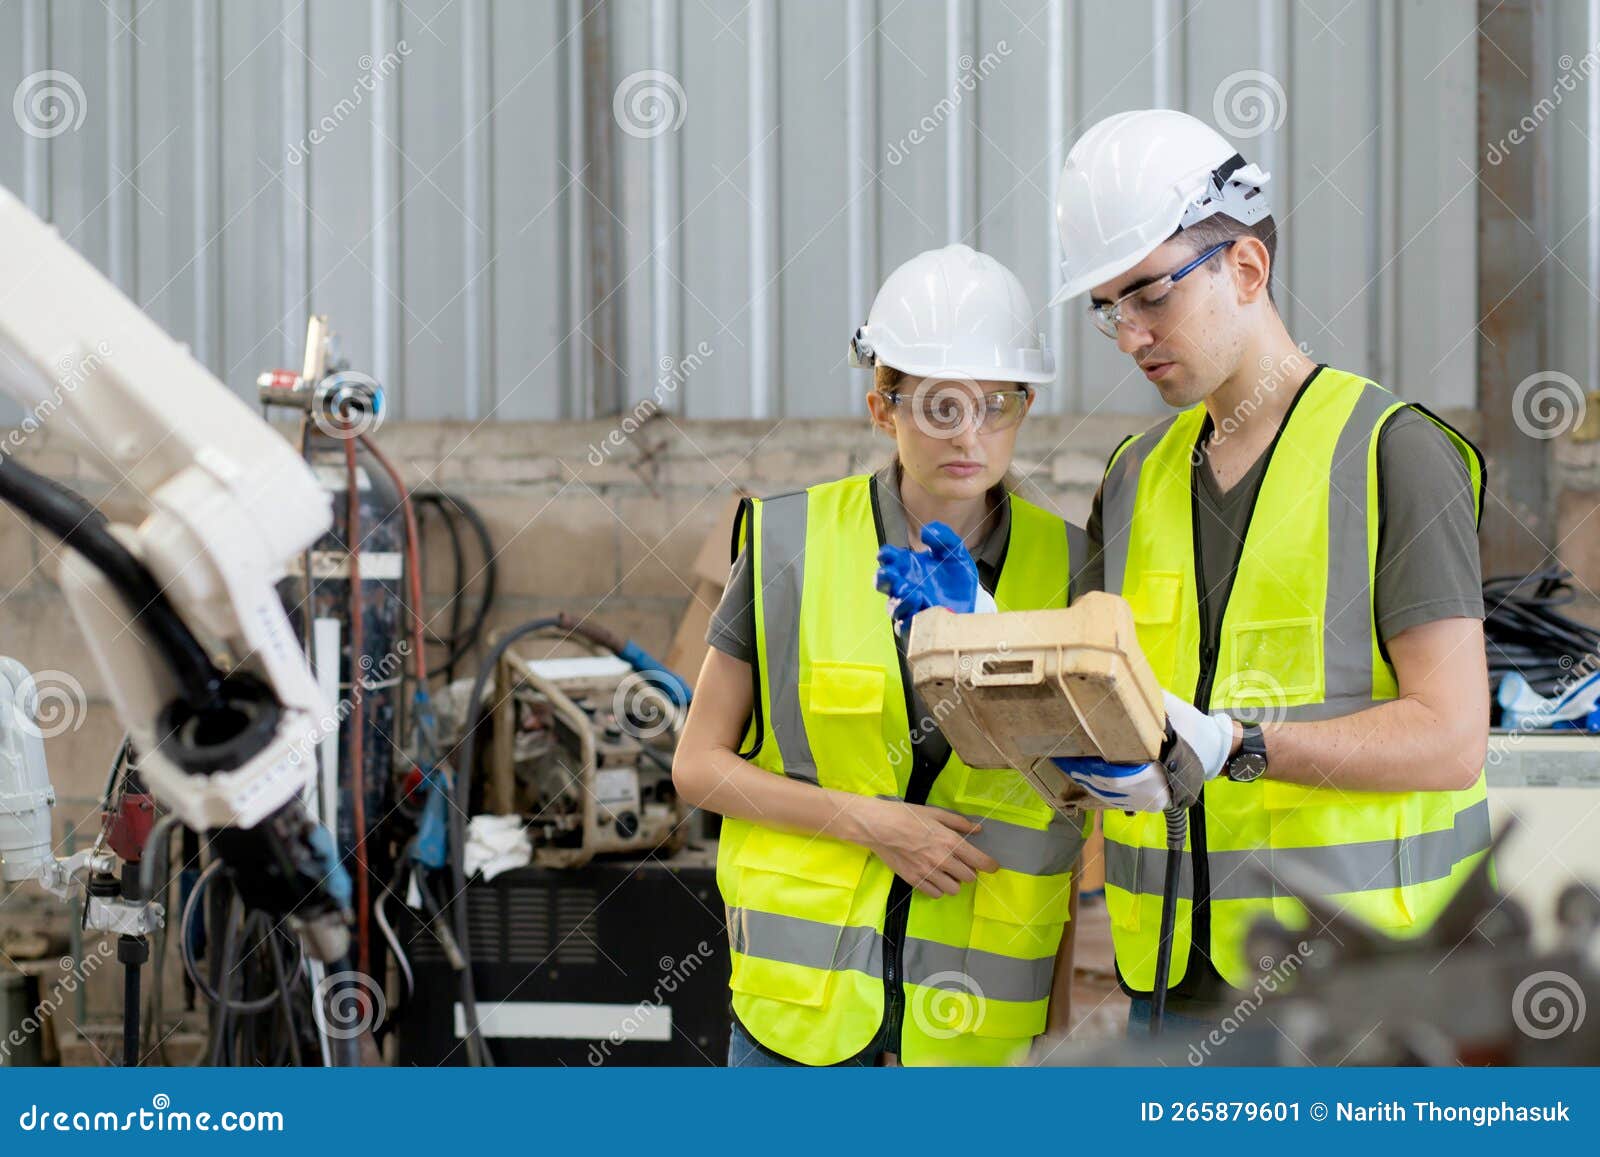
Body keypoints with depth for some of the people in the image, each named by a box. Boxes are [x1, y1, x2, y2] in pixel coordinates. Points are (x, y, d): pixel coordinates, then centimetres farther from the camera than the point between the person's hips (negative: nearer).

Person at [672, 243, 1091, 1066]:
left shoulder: (1066, 569, 2)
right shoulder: (793, 544, -1)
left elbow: (1092, 824, 7)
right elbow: (699, 765, 3)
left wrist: (1067, 1032, 2)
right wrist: (867, 821, -11)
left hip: (980, 1023, 1)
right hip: (802, 999, 0)